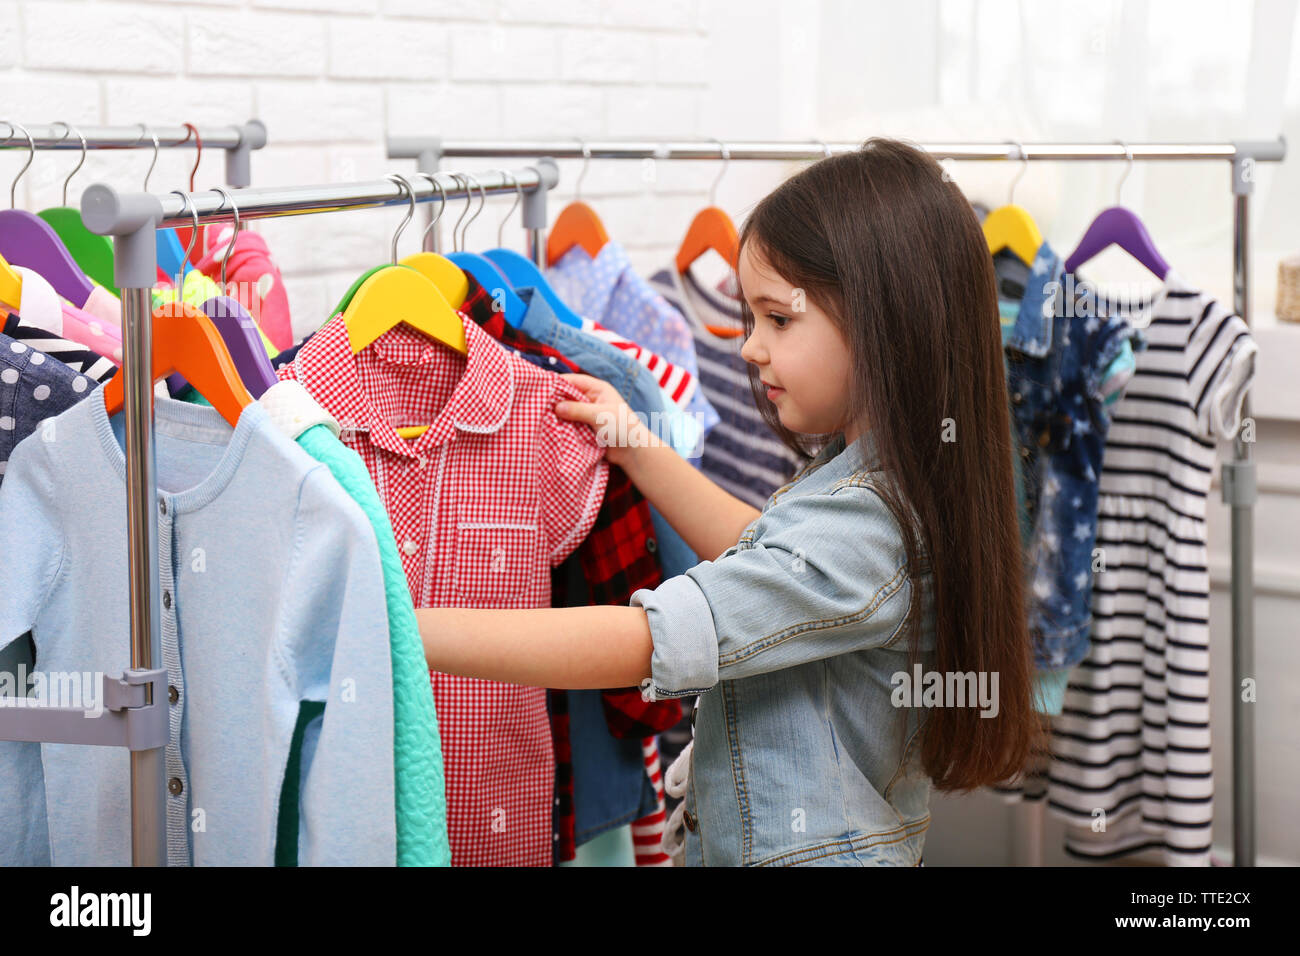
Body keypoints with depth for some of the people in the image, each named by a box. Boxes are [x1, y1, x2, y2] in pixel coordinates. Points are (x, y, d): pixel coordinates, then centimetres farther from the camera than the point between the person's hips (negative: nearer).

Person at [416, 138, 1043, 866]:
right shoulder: (887, 480, 2)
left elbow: (640, 643, -32)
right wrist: (638, 450, 16)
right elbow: (769, 558, 20)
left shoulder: (862, 528, -27)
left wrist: (393, 624, -32)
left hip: (807, 851, -9)